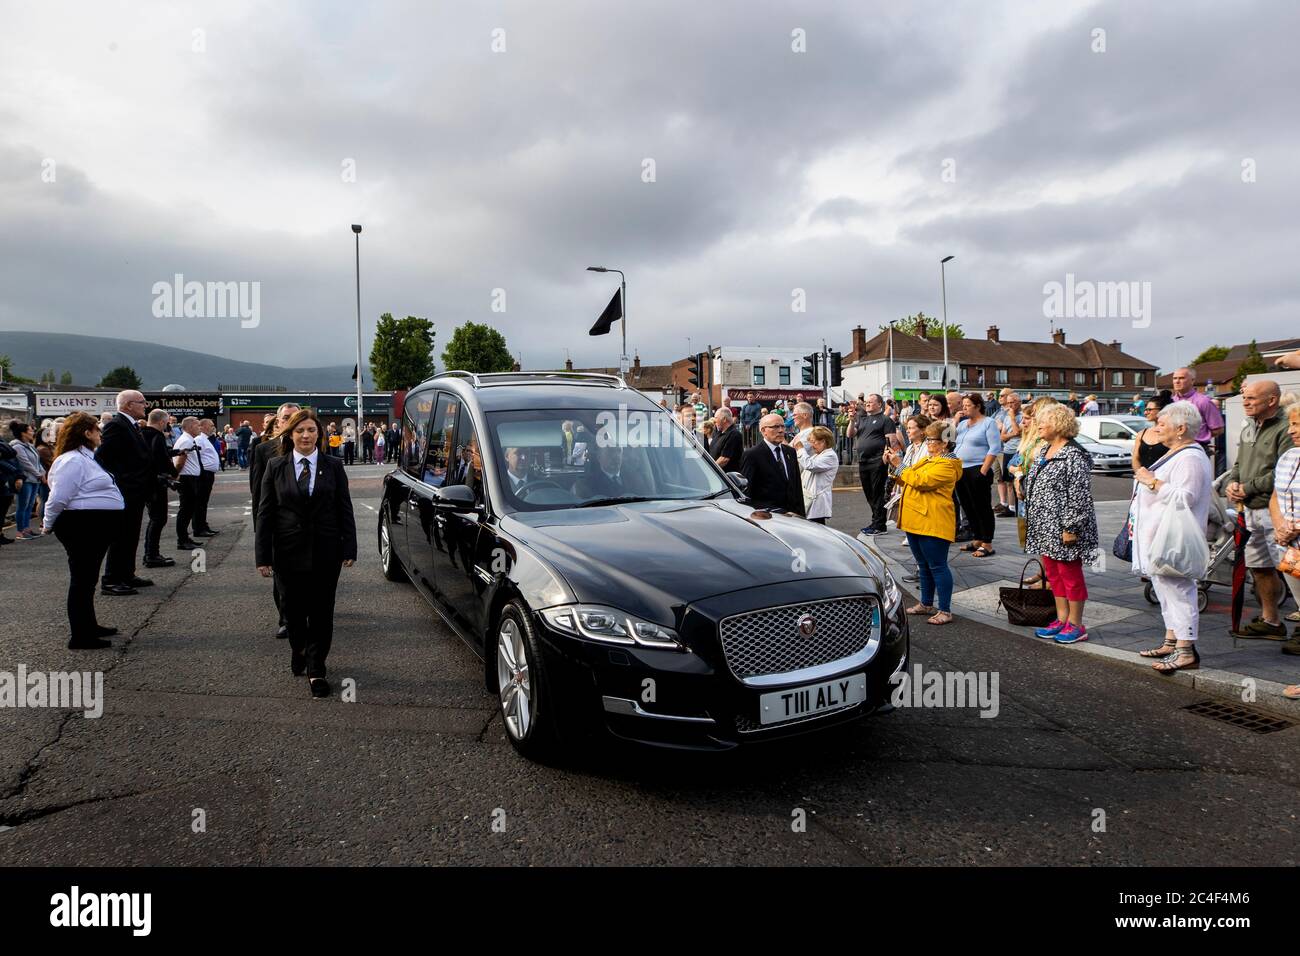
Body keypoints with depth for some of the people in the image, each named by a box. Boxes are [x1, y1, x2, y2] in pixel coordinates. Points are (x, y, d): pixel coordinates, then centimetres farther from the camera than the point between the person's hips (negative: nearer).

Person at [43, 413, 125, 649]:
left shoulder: (85, 457, 16)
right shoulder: (72, 461, -17)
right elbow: (58, 498, -18)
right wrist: (49, 524, -6)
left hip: (95, 529, 10)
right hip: (82, 528, -10)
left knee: (87, 578, 18)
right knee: (82, 579, -4)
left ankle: (89, 626, 30)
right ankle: (80, 637, 2)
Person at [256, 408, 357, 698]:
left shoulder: (333, 466, 2)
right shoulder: (275, 467, 1)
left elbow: (345, 510, 3)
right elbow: (265, 512, 1)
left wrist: (349, 548, -2)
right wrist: (263, 556, -3)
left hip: (325, 551, 0)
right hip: (289, 551, 1)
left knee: (322, 612, 3)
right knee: (294, 609, 12)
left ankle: (316, 670, 13)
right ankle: (298, 649, 40)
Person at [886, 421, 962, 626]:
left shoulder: (947, 464, -13)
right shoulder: (926, 458, 17)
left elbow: (920, 480, -23)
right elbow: (906, 480, 19)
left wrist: (900, 464, -14)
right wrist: (894, 463, 6)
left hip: (933, 523, -9)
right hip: (915, 521, 9)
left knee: (937, 566, -5)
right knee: (923, 565, 17)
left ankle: (945, 611, 1)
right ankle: (926, 604, 28)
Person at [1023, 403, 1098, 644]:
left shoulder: (1074, 455, -16)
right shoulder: (1046, 450, 13)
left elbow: (1079, 495, -20)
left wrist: (1071, 527, -21)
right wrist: (1030, 520, 19)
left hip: (1062, 527, -9)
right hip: (1045, 525, 9)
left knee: (1070, 574, 1)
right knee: (1053, 573, 15)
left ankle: (1075, 625, 11)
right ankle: (1062, 619, 25)